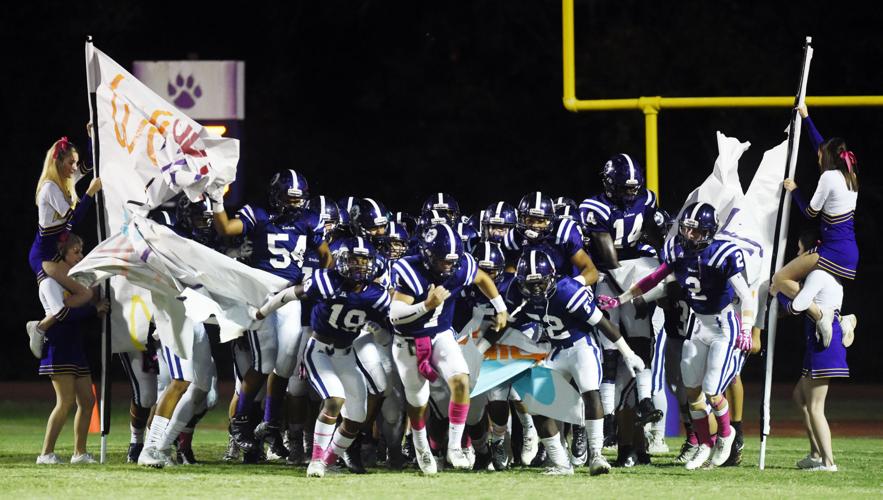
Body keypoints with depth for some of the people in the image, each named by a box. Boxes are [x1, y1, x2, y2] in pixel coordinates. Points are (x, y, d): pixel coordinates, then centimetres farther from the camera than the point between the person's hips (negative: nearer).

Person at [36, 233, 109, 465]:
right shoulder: (50, 281, -8)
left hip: (75, 348, 9)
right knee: (66, 401, -13)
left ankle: (80, 452, 12)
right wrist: (94, 309, -16)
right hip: (58, 348, -9)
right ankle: (46, 453, -10)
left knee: (87, 400, 6)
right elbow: (61, 312, -20)